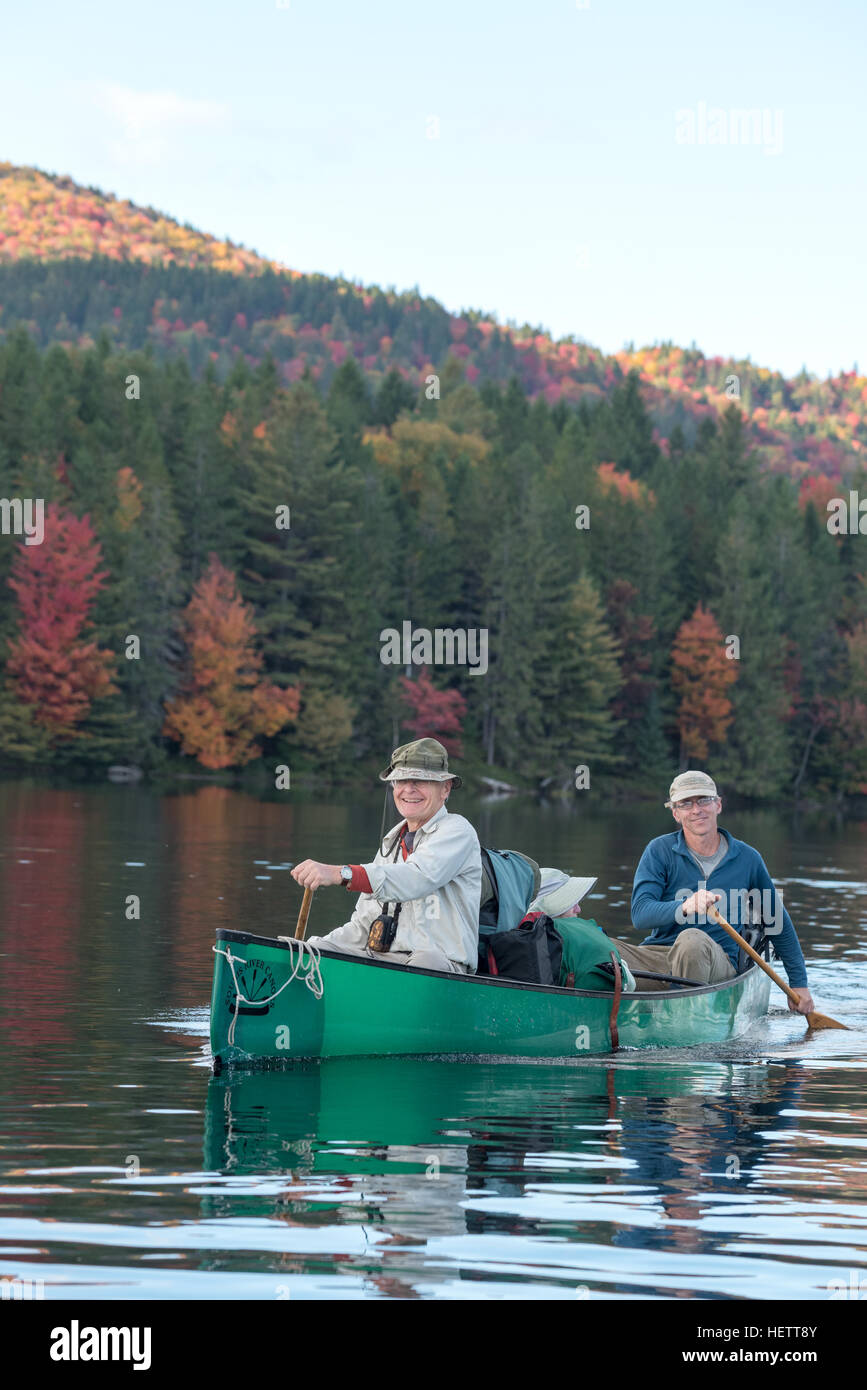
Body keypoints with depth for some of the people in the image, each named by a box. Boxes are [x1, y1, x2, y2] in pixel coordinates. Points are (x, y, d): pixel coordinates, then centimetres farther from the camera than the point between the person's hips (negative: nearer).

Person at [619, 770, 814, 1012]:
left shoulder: (747, 859, 10)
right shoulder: (660, 851, 5)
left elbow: (778, 922, 22)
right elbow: (640, 915, -8)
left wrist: (799, 983, 20)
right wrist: (685, 907, -29)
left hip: (717, 965, 0)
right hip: (656, 956, 0)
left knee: (692, 940, -38)